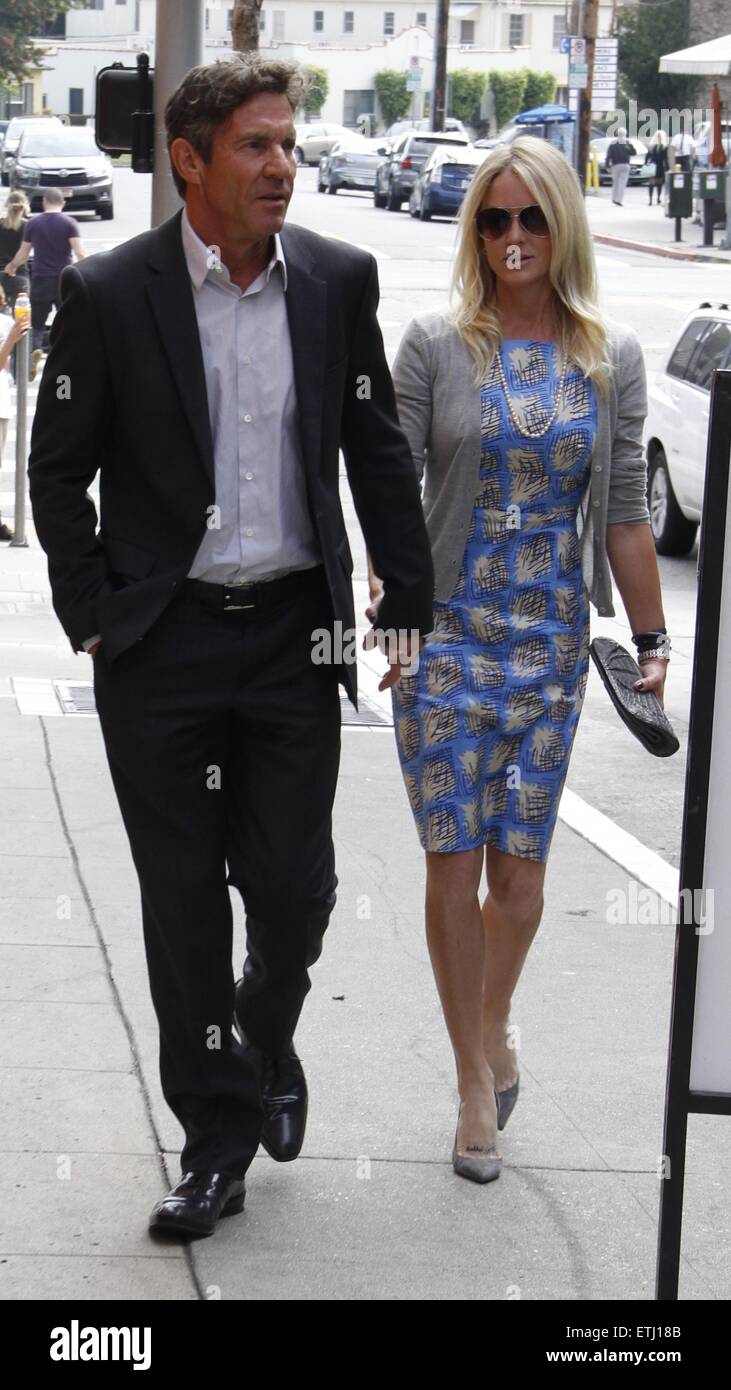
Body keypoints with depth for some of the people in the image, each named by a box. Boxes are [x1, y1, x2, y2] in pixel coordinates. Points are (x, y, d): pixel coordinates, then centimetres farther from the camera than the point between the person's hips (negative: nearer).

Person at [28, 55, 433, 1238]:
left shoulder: (337, 280, 1)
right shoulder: (108, 295, -6)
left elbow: (378, 451, 8)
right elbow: (59, 471, 1)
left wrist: (408, 606, 6)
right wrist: (92, 617, -4)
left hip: (293, 632, 2)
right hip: (163, 646, -1)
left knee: (296, 889, 4)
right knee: (184, 903, 6)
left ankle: (268, 1037, 37)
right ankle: (218, 1136, 21)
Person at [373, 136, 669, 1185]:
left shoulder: (612, 358, 4)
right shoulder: (436, 344, -2)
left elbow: (624, 513, 6)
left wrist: (652, 637, 5)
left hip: (554, 642, 2)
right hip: (450, 635, -2)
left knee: (522, 864, 7)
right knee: (455, 862, -1)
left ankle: (495, 1022, 34)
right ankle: (476, 1080, 13)